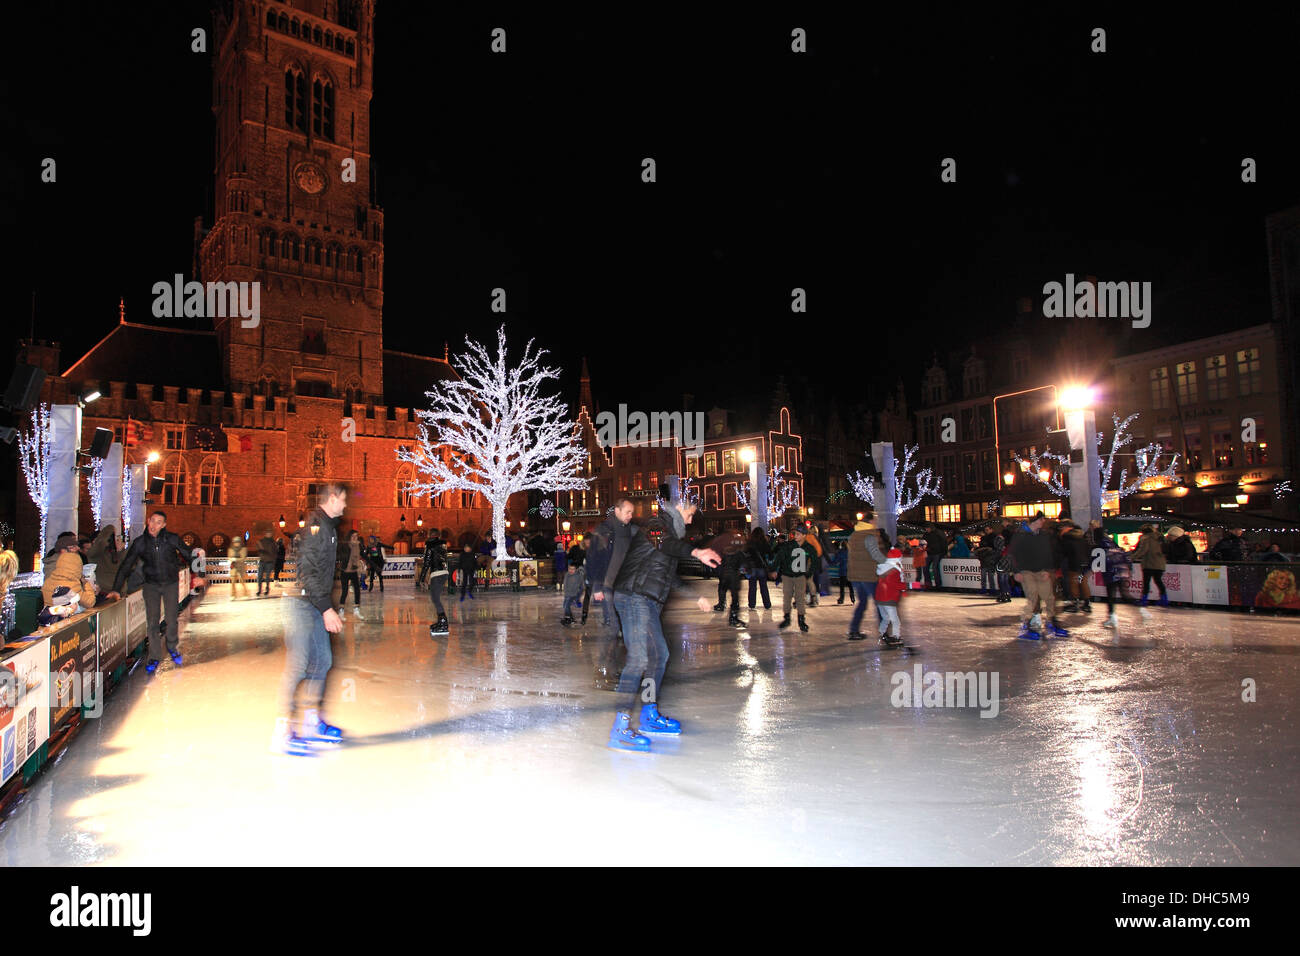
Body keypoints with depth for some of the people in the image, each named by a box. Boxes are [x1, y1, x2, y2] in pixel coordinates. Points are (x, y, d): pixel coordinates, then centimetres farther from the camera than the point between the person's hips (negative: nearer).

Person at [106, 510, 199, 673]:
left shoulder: (172, 539, -6)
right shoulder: (140, 542, -3)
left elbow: (187, 556, 1)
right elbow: (125, 566, 3)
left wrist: (196, 554, -24)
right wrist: (116, 589, -1)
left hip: (170, 584, -1)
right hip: (151, 585, 1)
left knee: (171, 621, -2)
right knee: (152, 623, -1)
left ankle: (173, 647, 24)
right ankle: (154, 657, 10)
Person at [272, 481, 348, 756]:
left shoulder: (328, 526, 16)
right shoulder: (316, 525, -15)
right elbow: (308, 571, -21)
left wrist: (327, 607, 20)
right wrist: (327, 609, -21)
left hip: (315, 606, 10)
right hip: (301, 604, -10)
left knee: (322, 661, 13)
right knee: (297, 665, -9)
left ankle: (311, 722, 23)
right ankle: (282, 733, -3)